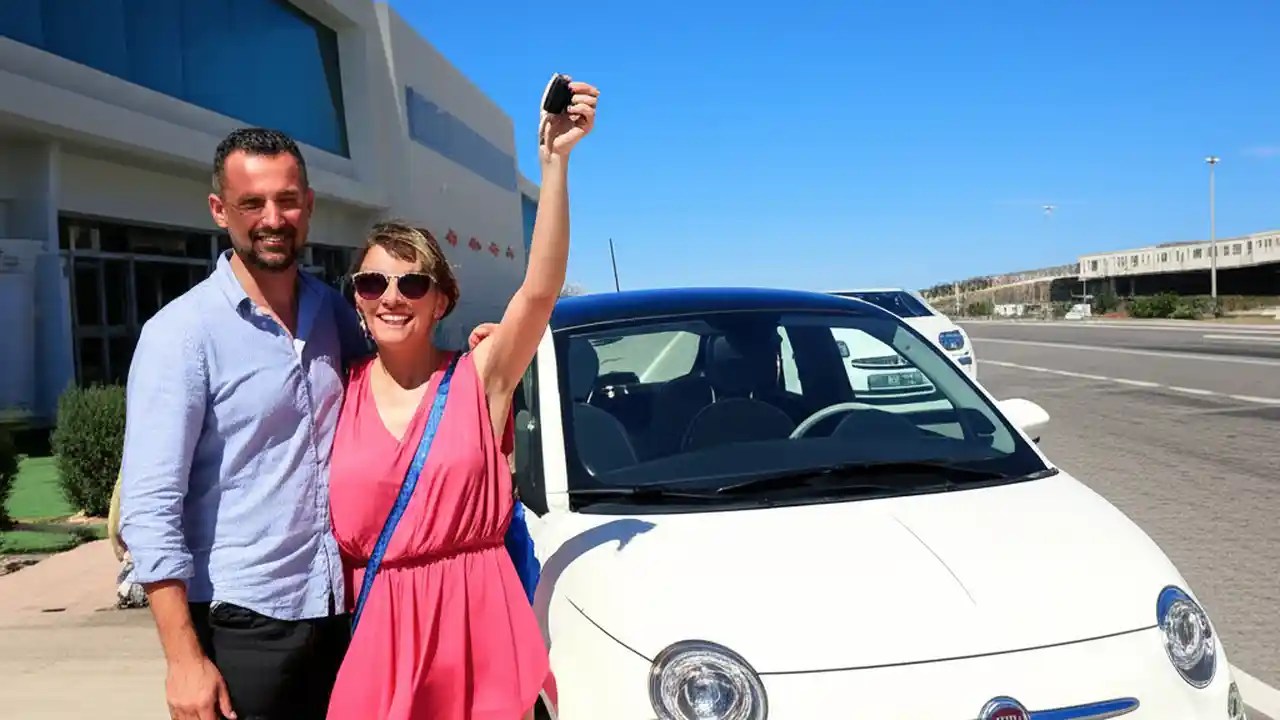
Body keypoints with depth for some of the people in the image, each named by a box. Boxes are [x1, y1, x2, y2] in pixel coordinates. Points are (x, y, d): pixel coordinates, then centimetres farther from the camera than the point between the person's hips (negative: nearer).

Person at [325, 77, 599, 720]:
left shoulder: (478, 379, -4)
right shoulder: (339, 392, 4)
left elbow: (539, 289, -19)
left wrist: (553, 161, -25)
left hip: (475, 622, -1)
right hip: (373, 628, 2)